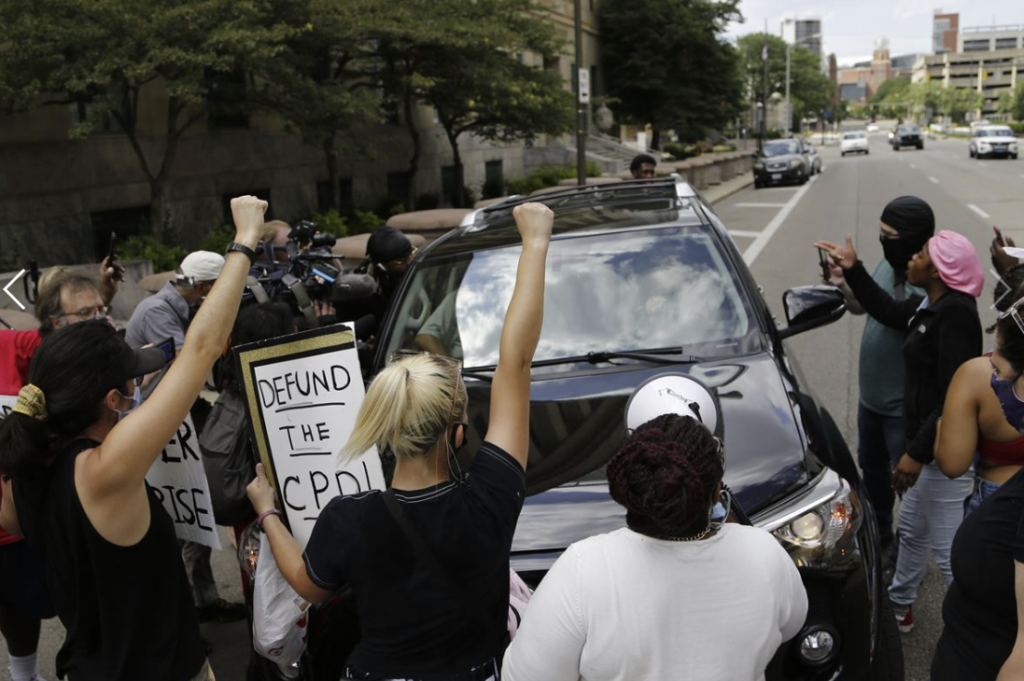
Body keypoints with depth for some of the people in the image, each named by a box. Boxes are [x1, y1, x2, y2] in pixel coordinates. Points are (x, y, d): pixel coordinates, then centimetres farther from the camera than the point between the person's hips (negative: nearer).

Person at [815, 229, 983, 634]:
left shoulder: (955, 313, -23)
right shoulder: (932, 307, 6)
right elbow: (888, 312, 25)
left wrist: (918, 452, -25)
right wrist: (852, 269, 21)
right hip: (928, 441, 11)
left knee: (950, 552, -4)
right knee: (911, 527, 25)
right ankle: (900, 604, 44)